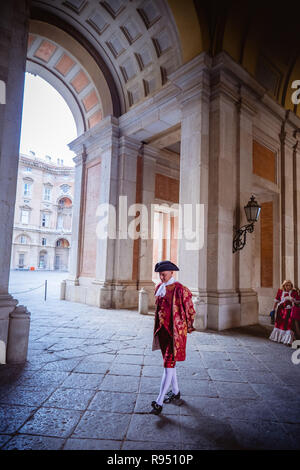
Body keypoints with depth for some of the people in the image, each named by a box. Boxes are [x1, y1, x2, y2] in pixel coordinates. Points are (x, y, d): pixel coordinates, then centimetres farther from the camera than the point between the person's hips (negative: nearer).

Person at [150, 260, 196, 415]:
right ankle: (175, 392, 36)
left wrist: (189, 327, 5)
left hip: (176, 330, -7)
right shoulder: (159, 288, 4)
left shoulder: (180, 290, -16)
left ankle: (159, 402, -1)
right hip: (162, 329, 7)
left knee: (169, 363, -6)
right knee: (169, 362, 18)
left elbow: (190, 310, -5)